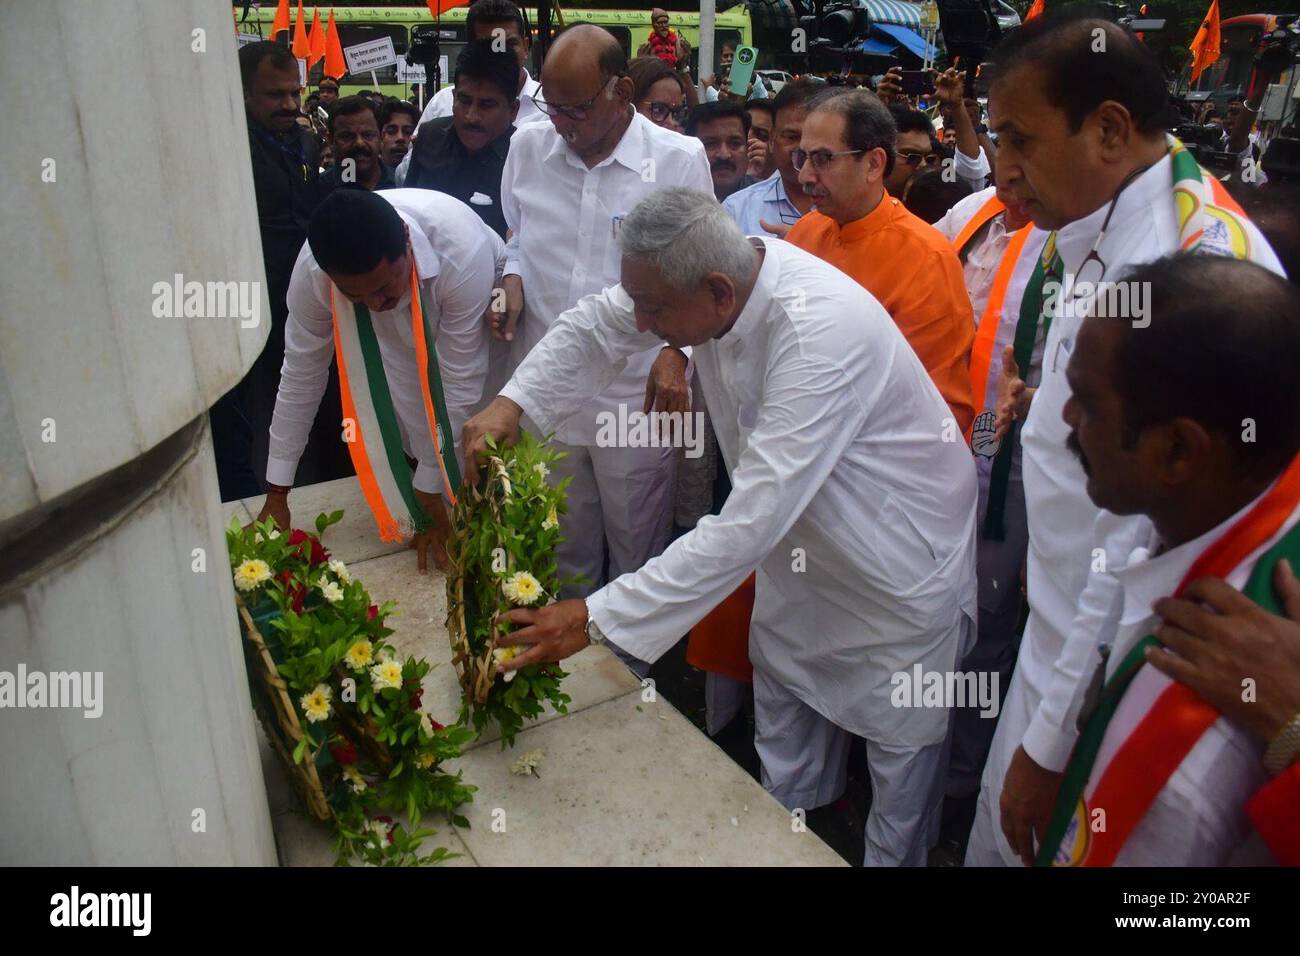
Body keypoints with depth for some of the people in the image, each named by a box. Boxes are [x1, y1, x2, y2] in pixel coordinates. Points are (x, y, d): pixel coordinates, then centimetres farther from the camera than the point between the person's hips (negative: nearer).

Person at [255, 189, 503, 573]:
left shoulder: (464, 253, -43)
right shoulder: (312, 271, -32)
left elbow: (459, 381, -34)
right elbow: (301, 374, -18)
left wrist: (430, 489, -26)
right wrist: (276, 495, -11)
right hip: (399, 340, 2)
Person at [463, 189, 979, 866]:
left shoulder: (819, 333, -39)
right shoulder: (707, 273, -17)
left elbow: (750, 523, -41)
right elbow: (598, 324, 1)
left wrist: (597, 618, -38)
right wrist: (511, 402, -15)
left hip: (899, 560, -7)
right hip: (803, 538, 8)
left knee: (899, 740, 13)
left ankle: (890, 857, 40)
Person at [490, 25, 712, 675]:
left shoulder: (679, 159, -8)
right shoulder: (528, 146, 2)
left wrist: (678, 348, -17)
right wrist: (513, 277, -3)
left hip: (639, 397, -3)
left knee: (637, 557, 14)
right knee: (564, 554, 20)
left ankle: (633, 676, 38)